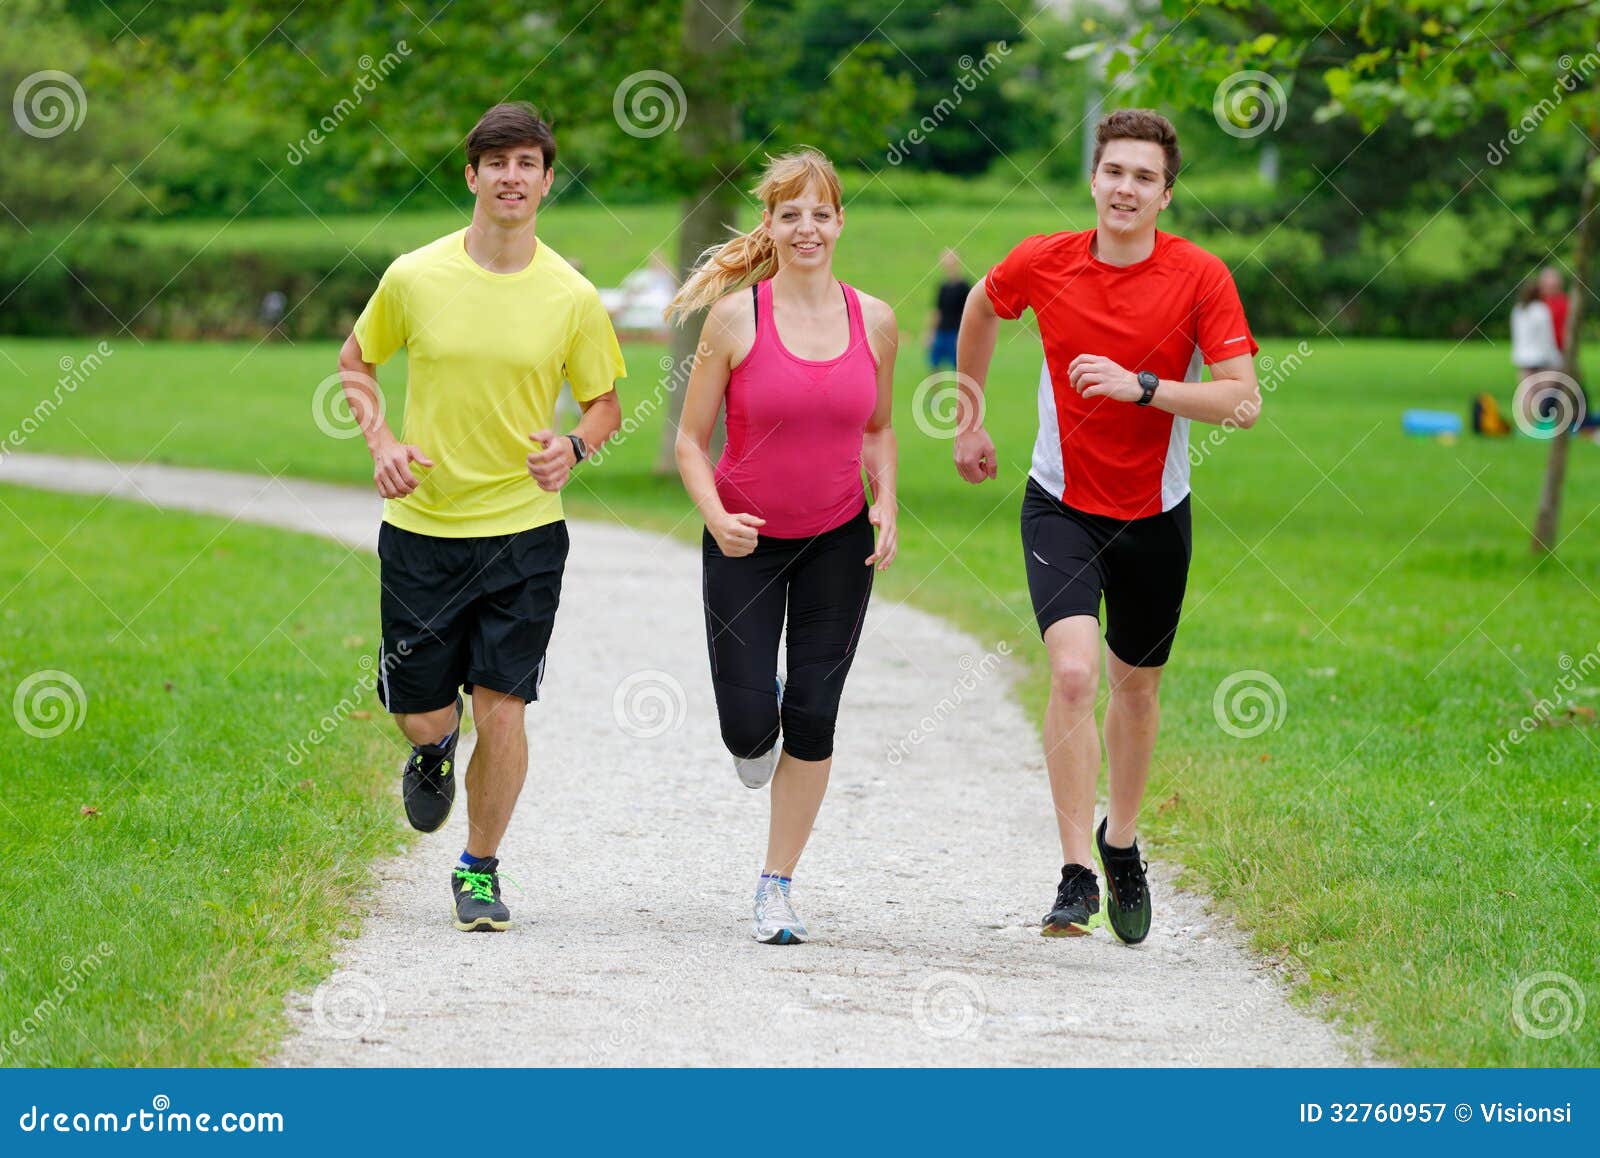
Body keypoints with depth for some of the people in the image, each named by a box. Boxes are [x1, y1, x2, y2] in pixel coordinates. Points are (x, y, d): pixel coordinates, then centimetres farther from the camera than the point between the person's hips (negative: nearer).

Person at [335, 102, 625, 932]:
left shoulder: (571, 297, -3)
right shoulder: (414, 278, -4)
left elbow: (605, 403, 9)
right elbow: (356, 361, 12)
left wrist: (575, 445, -13)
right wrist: (382, 442, -5)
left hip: (524, 528, 0)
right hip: (422, 527, 1)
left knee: (501, 707, -7)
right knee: (422, 711, 4)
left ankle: (480, 869, 13)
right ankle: (435, 748, 43)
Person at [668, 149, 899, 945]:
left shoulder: (874, 321, -2)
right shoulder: (737, 316, -11)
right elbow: (690, 440, -5)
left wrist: (886, 505, -2)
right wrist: (716, 516, -21)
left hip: (838, 544, 2)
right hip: (746, 542, -2)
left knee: (812, 719, 1)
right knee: (749, 727, -6)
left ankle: (776, 887, 14)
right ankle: (756, 731, 34)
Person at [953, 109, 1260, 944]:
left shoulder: (1202, 278, -12)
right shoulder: (1042, 263, -9)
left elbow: (1243, 400, -16)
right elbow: (981, 309, 14)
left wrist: (1143, 387, -27)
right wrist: (969, 418, 18)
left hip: (1155, 515, 1)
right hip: (1061, 507, -1)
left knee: (1135, 685, 15)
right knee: (1073, 672, -19)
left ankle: (1121, 842, 40)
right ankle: (1076, 876, -16)